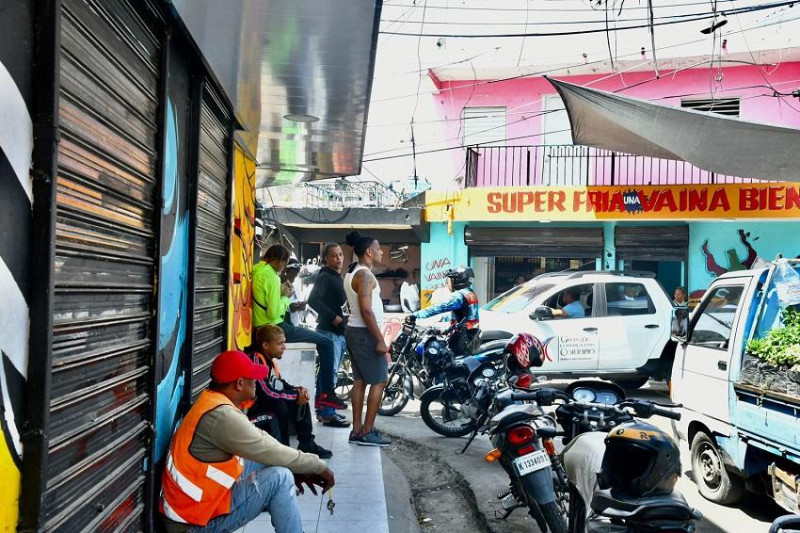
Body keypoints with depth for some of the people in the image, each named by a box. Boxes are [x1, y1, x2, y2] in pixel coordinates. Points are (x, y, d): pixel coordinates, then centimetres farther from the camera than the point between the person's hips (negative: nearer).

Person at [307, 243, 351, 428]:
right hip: (329, 331, -9)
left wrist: (344, 318, 9)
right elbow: (313, 300, -23)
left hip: (341, 331, 9)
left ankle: (323, 410, 20)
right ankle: (327, 414, -6)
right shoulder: (324, 277, -9)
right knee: (330, 371, -9)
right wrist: (333, 317, -21)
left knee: (328, 371, 13)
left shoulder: (339, 278, 19)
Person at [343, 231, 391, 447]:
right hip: (365, 333, -10)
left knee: (360, 380, 11)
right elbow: (366, 310, -23)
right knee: (379, 381, -5)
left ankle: (357, 430, 14)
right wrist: (380, 339, -22)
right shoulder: (365, 275, -17)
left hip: (354, 330, 10)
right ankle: (367, 432, -3)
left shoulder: (352, 273, 14)